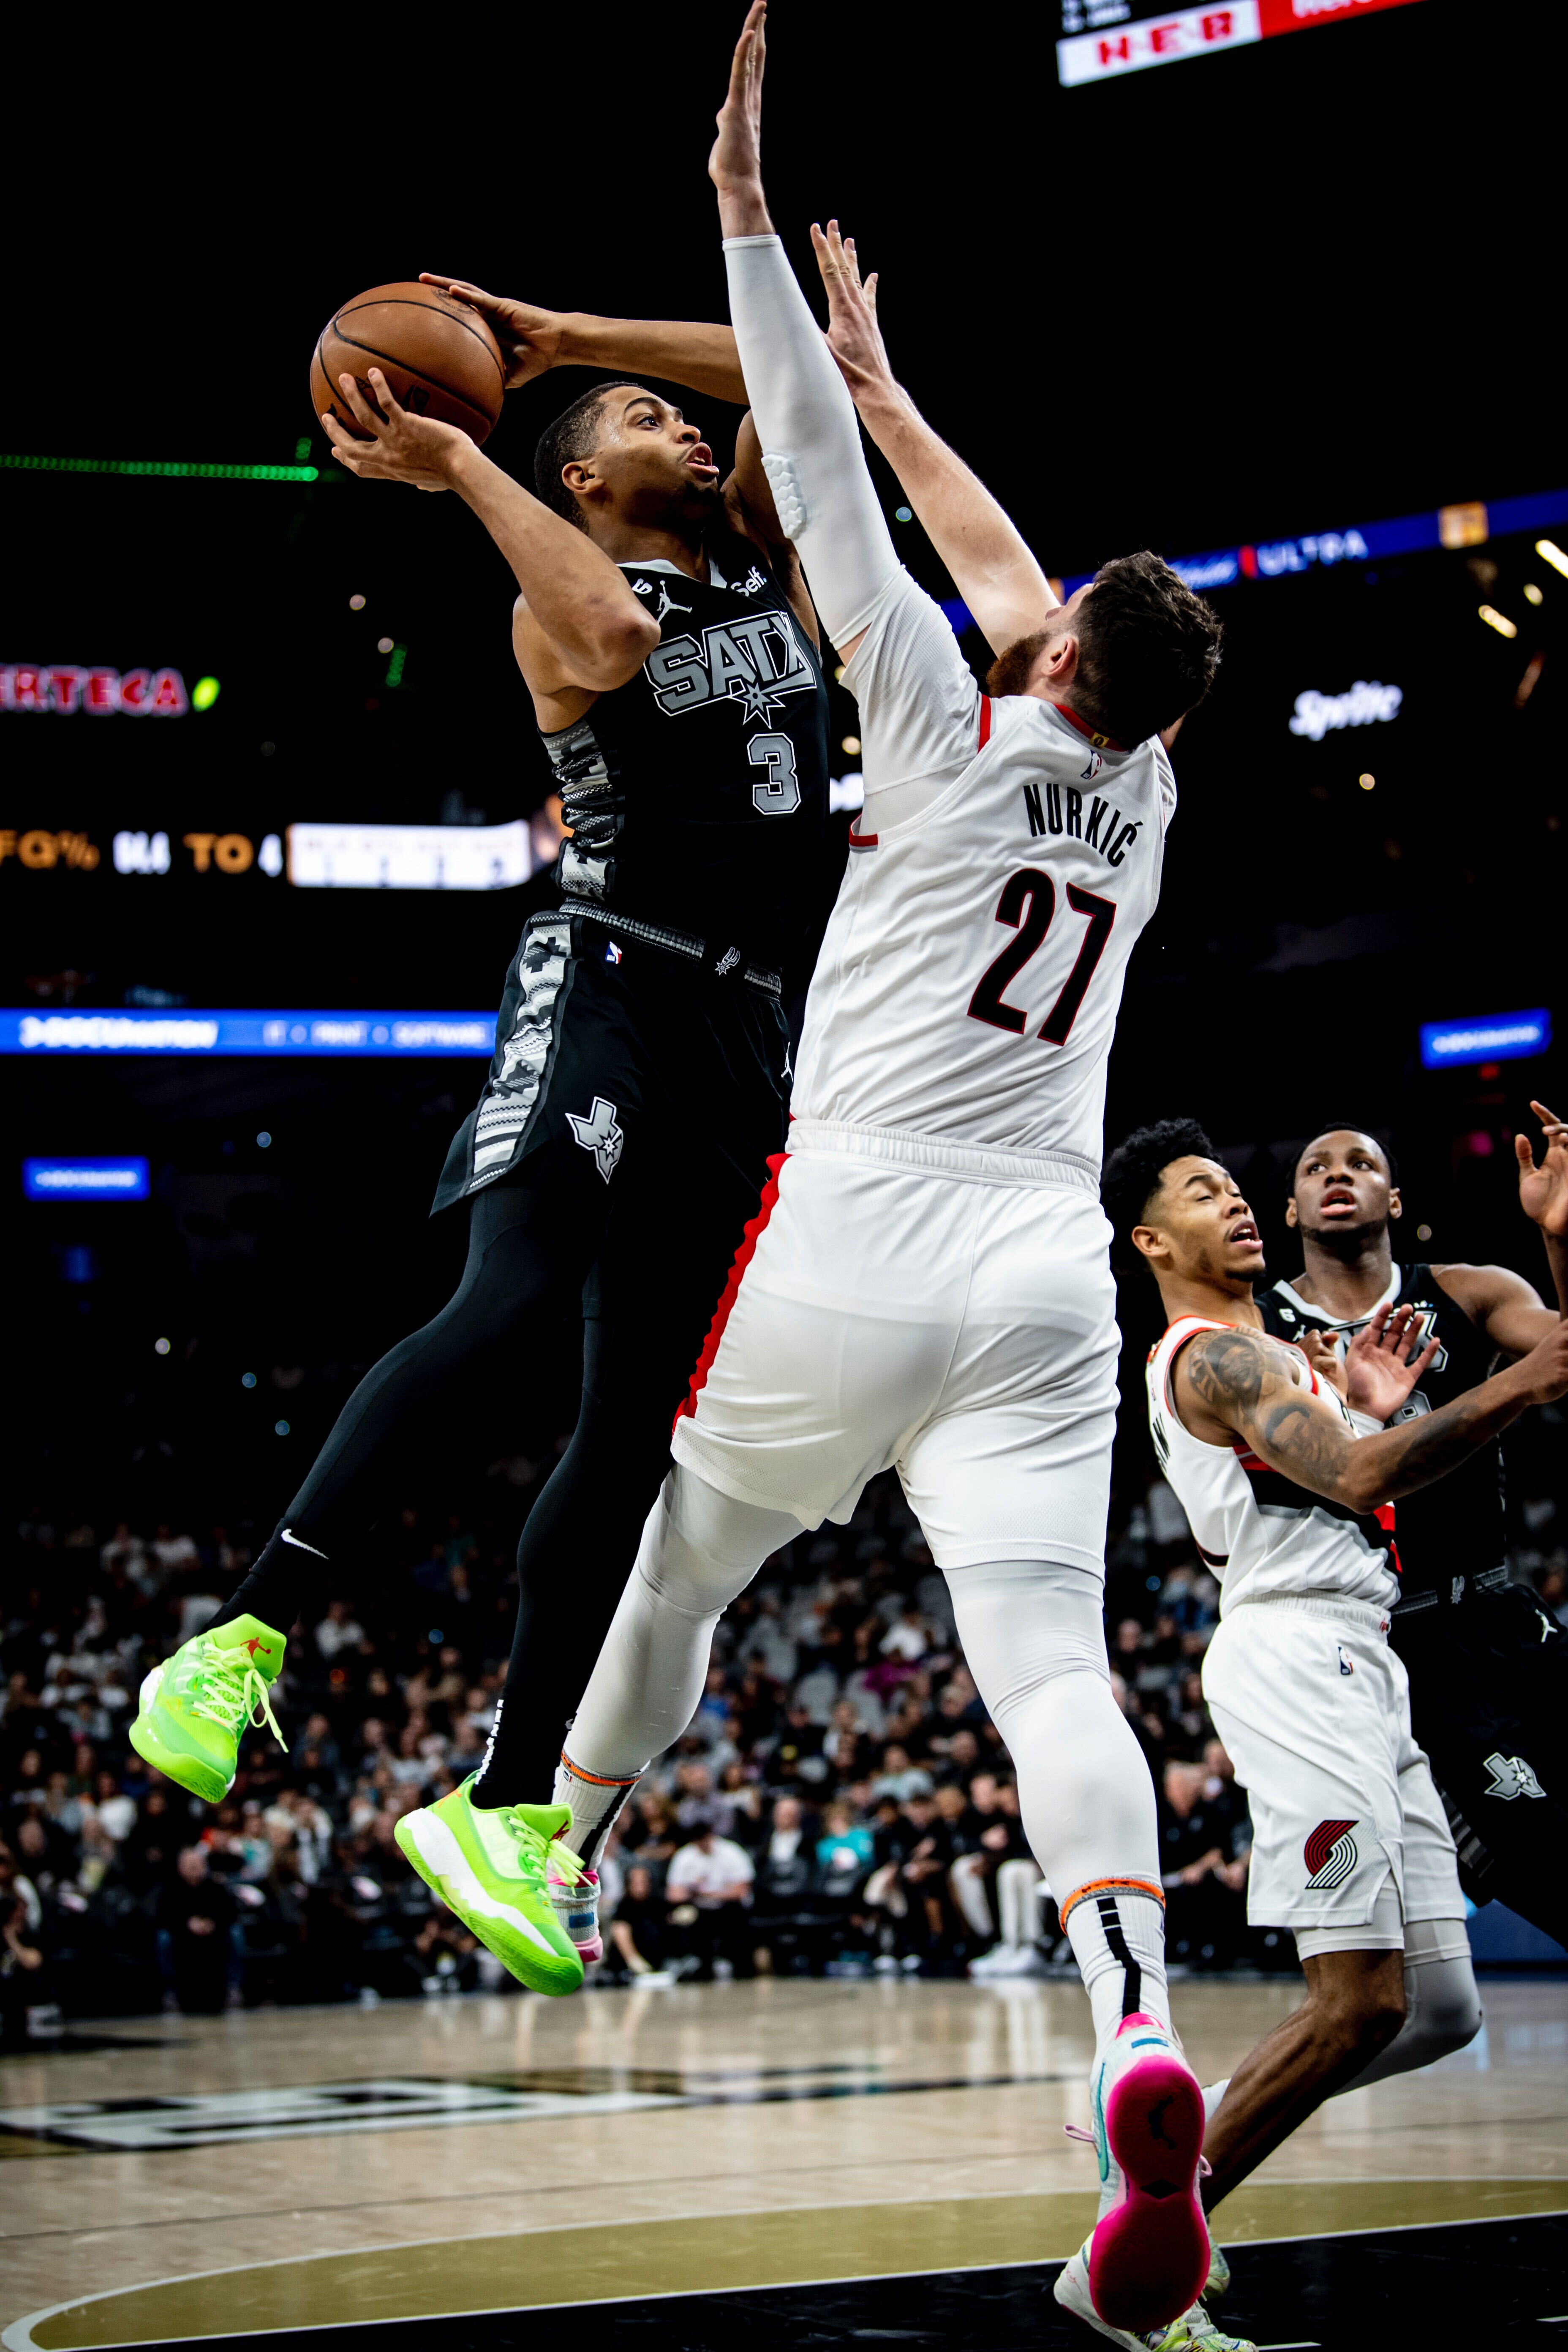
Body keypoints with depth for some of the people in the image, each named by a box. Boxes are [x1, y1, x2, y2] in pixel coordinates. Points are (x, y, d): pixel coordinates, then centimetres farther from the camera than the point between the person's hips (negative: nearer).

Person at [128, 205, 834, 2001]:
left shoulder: (764, 562, 19)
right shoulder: (558, 607, 2)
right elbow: (610, 640, -22)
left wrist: (562, 334, 10)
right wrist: (457, 466, -12)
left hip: (742, 1033, 6)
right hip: (605, 989, -6)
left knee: (639, 1420, 1)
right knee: (506, 1314, -28)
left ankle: (504, 1809, 5)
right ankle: (247, 1638, -23)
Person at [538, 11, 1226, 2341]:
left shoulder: (951, 740, -3)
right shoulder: (1140, 789, 13)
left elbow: (827, 512, -2)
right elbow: (1009, 568, 27)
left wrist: (751, 226, 3)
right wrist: (885, 378, 35)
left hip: (852, 1249, -4)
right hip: (1046, 1272, 4)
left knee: (672, 1564, 20)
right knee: (1052, 1664, -10)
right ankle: (1143, 2044, -32)